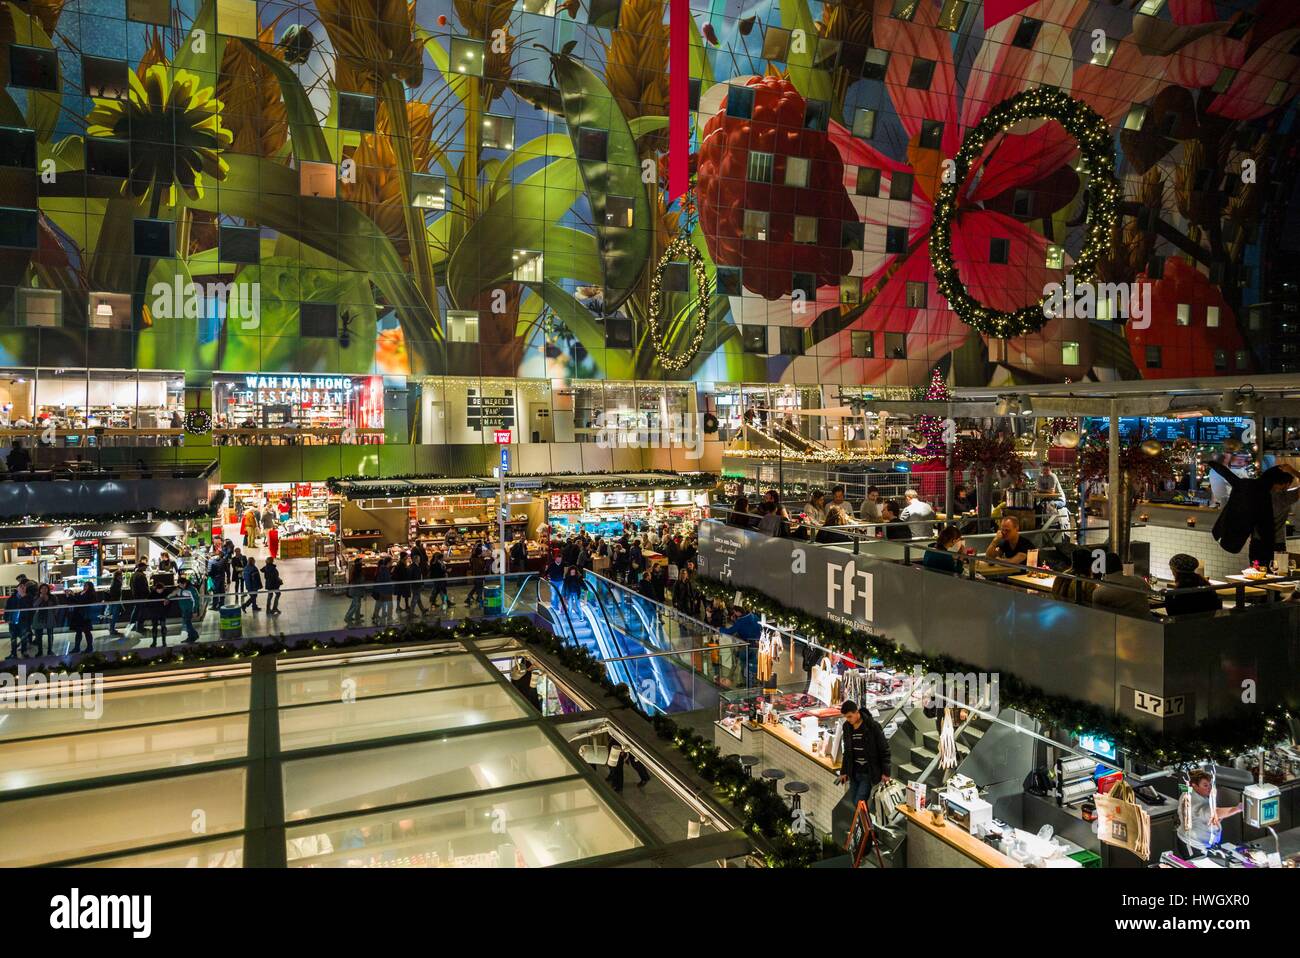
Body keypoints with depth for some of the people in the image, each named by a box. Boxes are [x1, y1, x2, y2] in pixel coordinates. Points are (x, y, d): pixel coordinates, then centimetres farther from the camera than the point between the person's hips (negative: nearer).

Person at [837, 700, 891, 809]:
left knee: (859, 802, -11)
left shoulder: (873, 726, -16)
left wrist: (886, 772, -9)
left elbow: (884, 750, -9)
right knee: (854, 801, 10)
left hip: (869, 773, -6)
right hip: (854, 773, 6)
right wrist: (843, 771, 13)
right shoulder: (847, 727, 0)